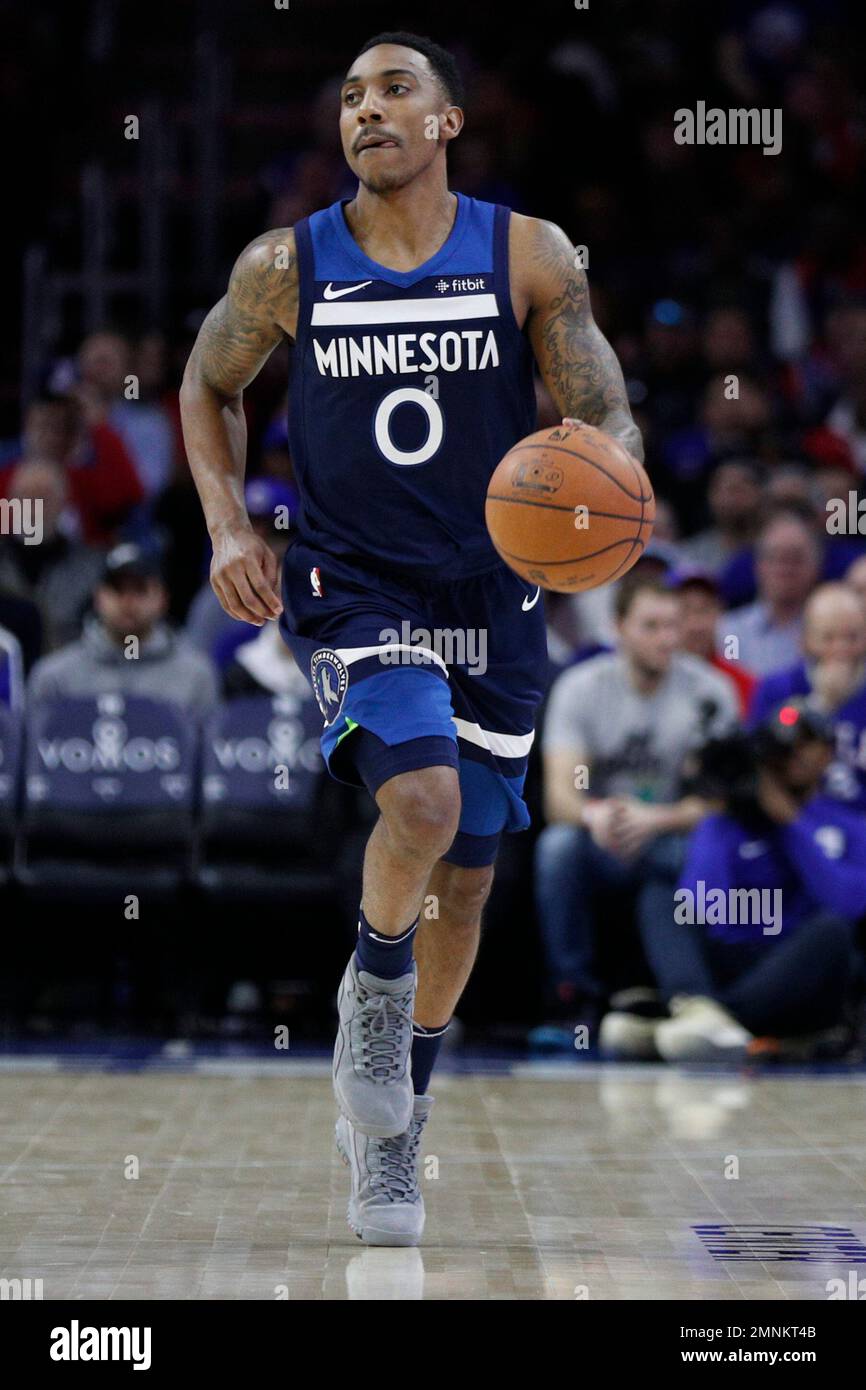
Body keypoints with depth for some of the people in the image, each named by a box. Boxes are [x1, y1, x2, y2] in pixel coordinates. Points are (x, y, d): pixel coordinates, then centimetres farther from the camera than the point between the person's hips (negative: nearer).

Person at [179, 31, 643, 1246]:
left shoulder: (529, 257, -4)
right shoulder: (285, 268, -3)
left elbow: (607, 418, -2)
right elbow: (209, 385, 14)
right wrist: (228, 527, 0)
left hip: (492, 606, 2)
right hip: (350, 592, -2)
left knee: (464, 884, 9)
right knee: (423, 801, -28)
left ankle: (392, 1125, 30)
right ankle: (373, 985, 2)